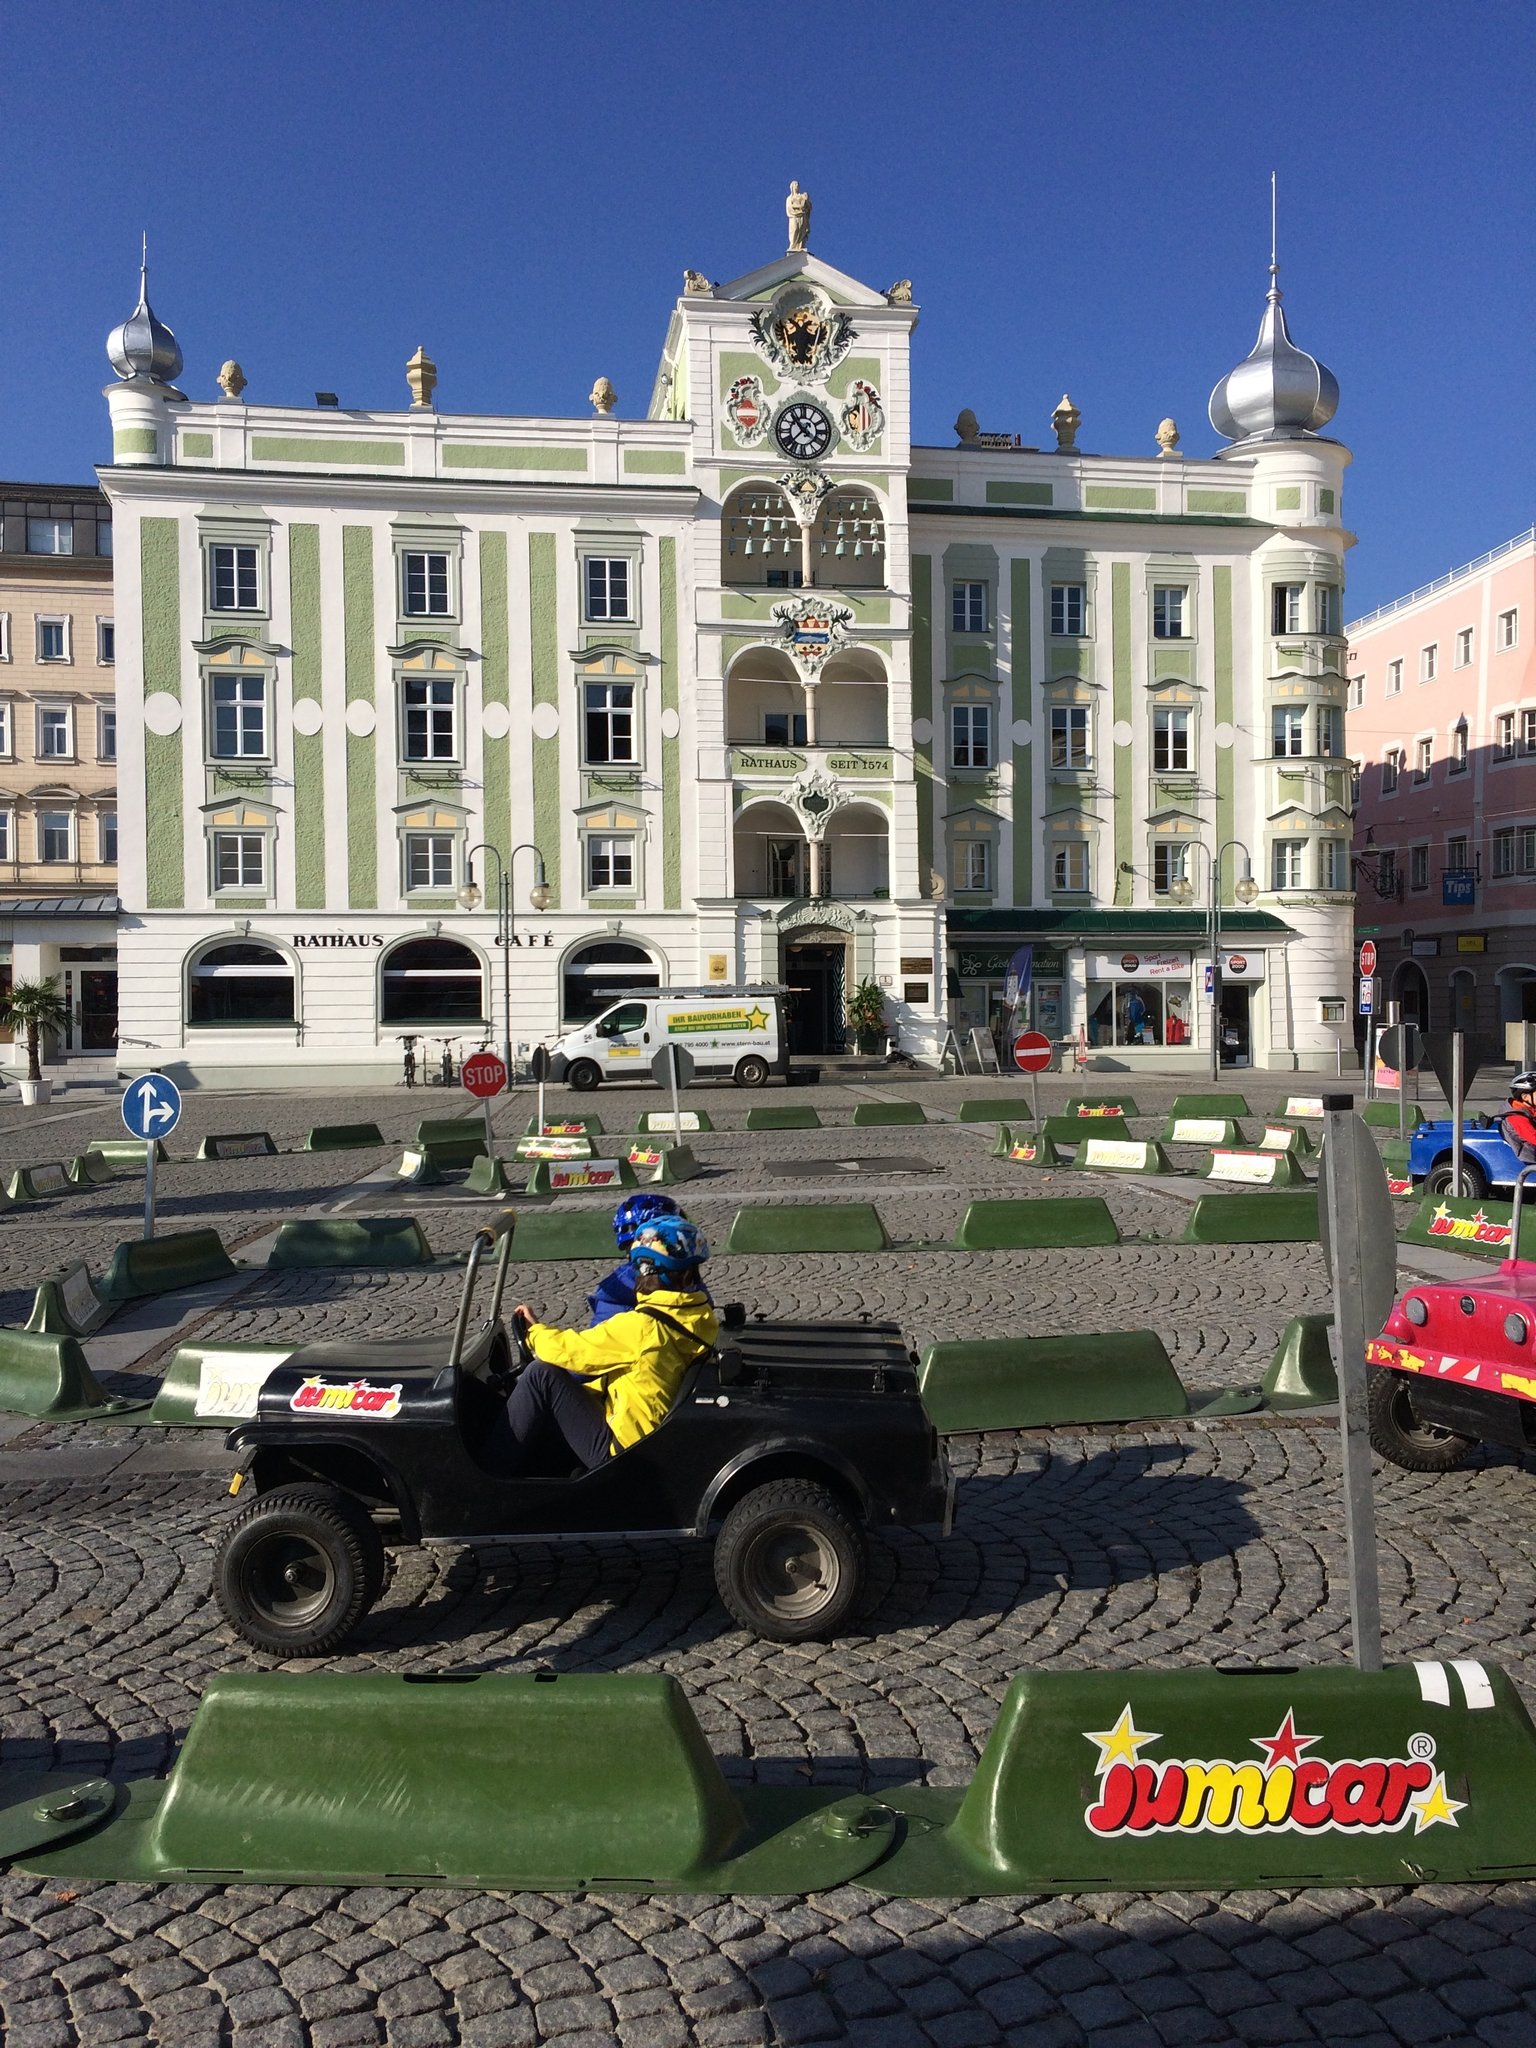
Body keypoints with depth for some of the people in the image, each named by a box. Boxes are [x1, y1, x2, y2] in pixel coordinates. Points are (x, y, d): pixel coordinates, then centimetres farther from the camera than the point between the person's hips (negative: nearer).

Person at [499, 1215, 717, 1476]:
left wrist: (534, 1330, 5)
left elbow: (573, 1351, -14)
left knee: (541, 1374, -13)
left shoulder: (643, 1325, -24)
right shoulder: (697, 1315, 1)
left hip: (620, 1449, -9)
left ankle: (494, 1469, -2)